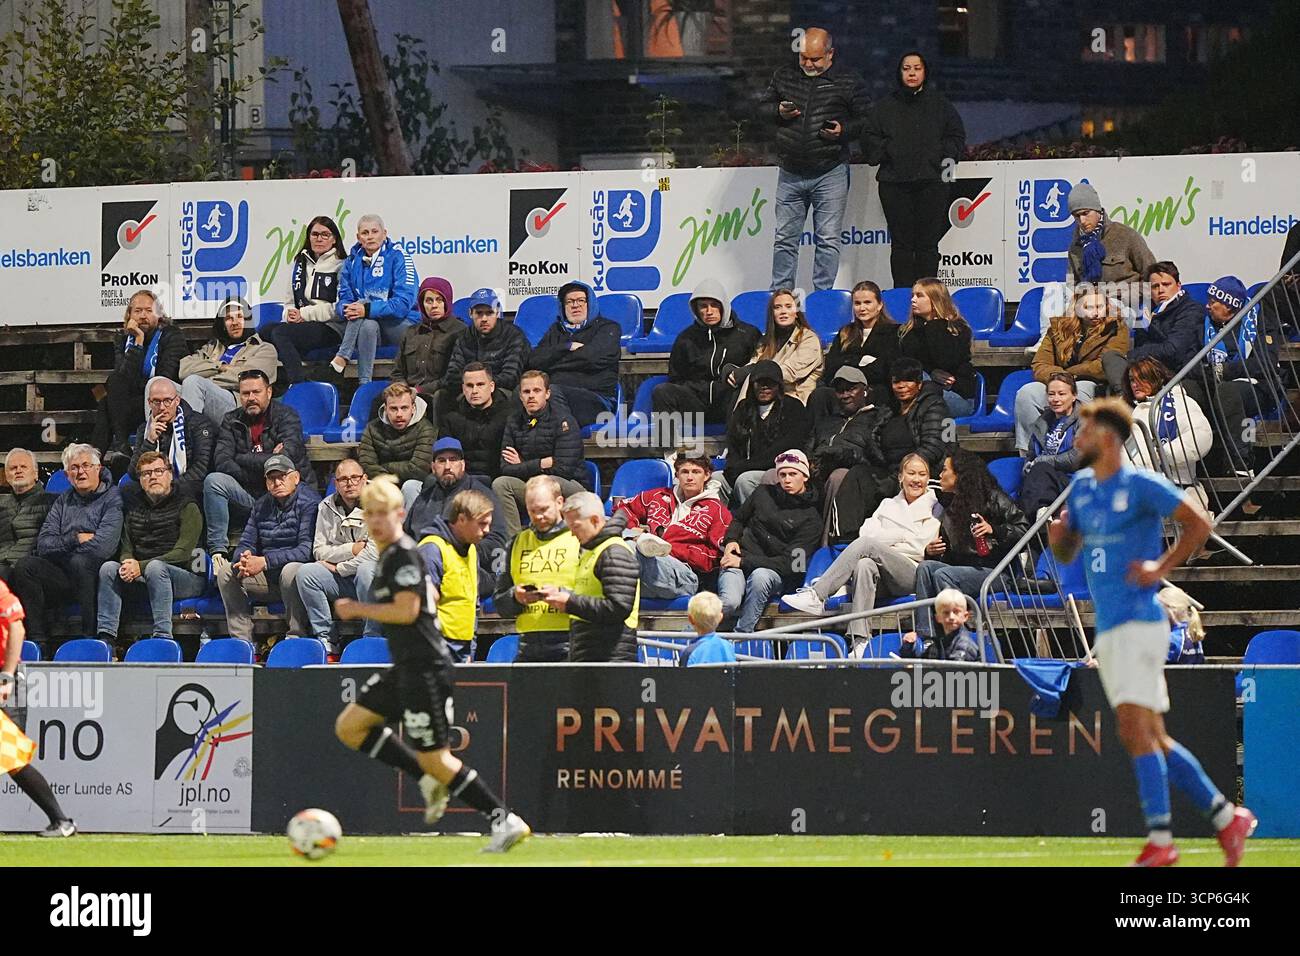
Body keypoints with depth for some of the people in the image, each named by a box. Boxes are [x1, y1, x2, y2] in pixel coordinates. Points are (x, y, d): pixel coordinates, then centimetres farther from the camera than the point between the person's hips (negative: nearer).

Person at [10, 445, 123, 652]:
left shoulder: (112, 499, 3)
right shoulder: (63, 502, 21)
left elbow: (103, 547, -13)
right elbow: (43, 545, 9)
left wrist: (61, 545, -2)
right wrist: (75, 539, -6)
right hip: (63, 577, 5)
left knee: (80, 561, -36)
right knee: (24, 566, -21)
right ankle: (37, 641, -27)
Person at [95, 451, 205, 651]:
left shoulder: (187, 507, -3)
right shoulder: (133, 505, 14)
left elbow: (182, 553, -14)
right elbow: (126, 548, 11)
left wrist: (141, 566, -21)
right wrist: (127, 563, -15)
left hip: (189, 577, -5)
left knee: (155, 567, -36)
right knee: (109, 568, -19)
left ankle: (162, 635, -43)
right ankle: (105, 638, -28)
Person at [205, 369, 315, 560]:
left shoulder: (286, 416, 2)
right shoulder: (232, 421, 11)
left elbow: (285, 460, -13)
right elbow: (221, 462, -4)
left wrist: (241, 459, -6)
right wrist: (266, 463, -12)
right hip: (247, 497, 3)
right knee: (213, 481, -22)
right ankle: (217, 550, -25)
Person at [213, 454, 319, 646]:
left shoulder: (309, 502, -11)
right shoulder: (261, 505, 11)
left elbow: (308, 549, -22)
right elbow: (246, 544, 11)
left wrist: (265, 562, -27)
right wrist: (243, 559, -17)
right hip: (268, 579, 6)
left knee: (291, 570, -38)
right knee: (226, 571, -9)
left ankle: (296, 637, -30)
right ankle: (241, 640, -14)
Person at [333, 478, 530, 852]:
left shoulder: (403, 555, -14)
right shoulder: (389, 555, 16)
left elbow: (406, 610, -23)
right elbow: (432, 596, 28)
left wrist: (357, 609, -11)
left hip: (426, 670, -10)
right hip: (406, 669, 10)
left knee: (434, 759, -7)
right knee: (349, 727, 12)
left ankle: (505, 820, -2)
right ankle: (429, 781, 12)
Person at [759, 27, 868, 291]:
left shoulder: (849, 81, -1)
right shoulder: (784, 76, 7)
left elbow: (865, 121, 3)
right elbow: (762, 106, 15)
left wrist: (844, 130, -16)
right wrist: (779, 112, -6)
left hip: (830, 174, -3)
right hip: (790, 175, 3)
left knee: (828, 240, -1)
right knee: (785, 239, 8)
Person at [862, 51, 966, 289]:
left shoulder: (940, 104, 11)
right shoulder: (886, 106, 11)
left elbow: (957, 137, 10)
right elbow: (869, 137, 10)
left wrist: (941, 155, -4)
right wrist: (885, 152, -4)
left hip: (932, 182, 0)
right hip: (895, 184, 0)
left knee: (927, 243, -2)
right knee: (901, 243, -2)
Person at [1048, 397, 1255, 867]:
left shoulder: (1142, 486, -9)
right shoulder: (1081, 488, 15)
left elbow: (1199, 523, -10)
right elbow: (1067, 553, 23)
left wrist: (1161, 567, -14)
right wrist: (1058, 537, 1)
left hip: (1140, 621, -9)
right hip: (1107, 630, 9)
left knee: (1135, 730, -16)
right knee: (1154, 740, 9)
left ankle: (1159, 842, -15)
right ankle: (1228, 817, 16)